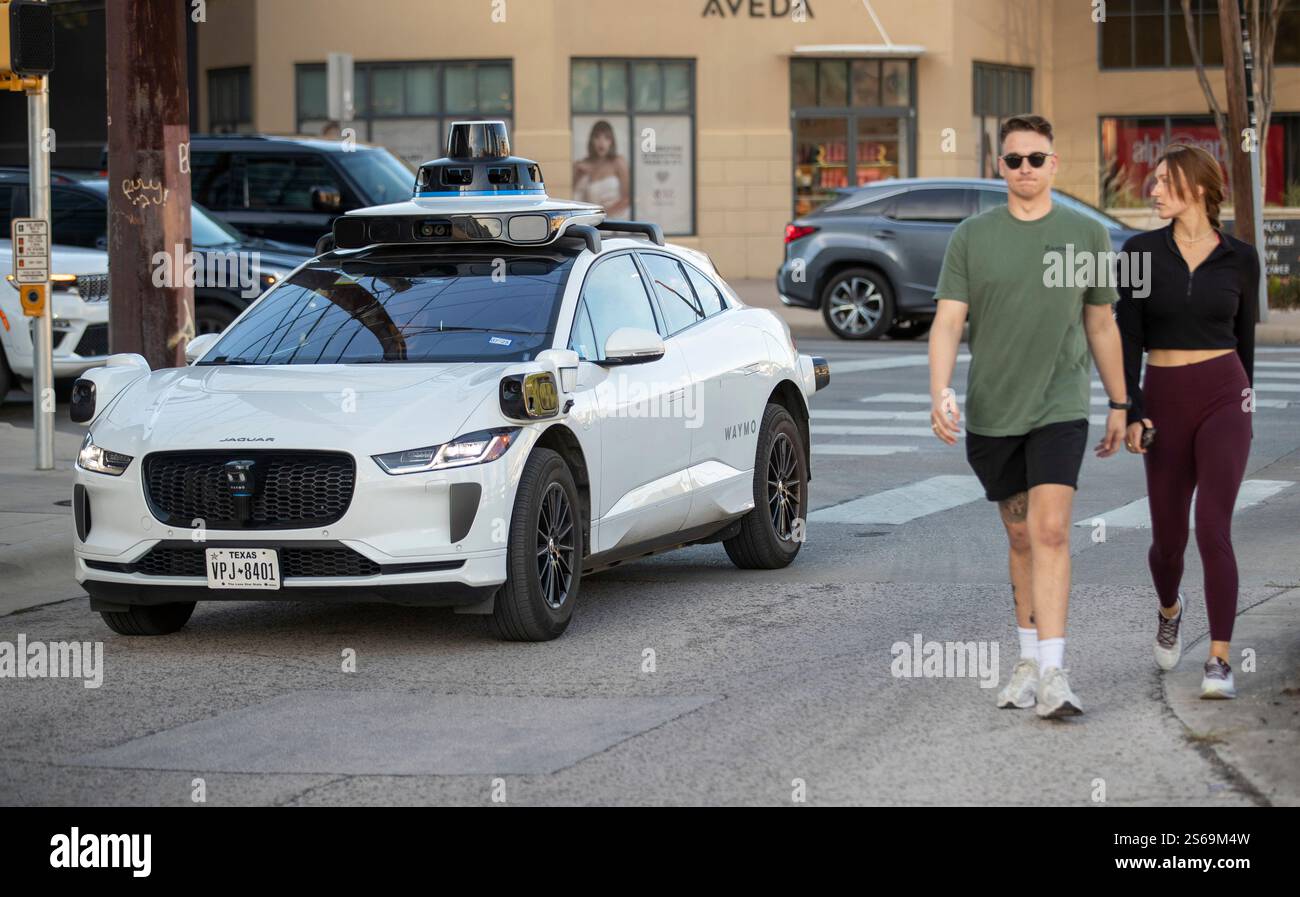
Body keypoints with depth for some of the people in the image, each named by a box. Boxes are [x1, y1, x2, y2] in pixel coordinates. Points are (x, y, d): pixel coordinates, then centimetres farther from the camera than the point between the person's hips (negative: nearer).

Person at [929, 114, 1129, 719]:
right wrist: (940, 394, -18)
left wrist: (1119, 404, 16)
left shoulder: (1087, 236, 4)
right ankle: (1028, 662, 25)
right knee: (1020, 538, 12)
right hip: (991, 413, 2)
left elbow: (1102, 326, 13)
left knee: (1050, 531, -16)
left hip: (1060, 408, -2)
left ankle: (1053, 672, -20)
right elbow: (947, 323, -3)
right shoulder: (971, 237, 2)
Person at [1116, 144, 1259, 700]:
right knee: (1168, 536, 10)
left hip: (1223, 397, -1)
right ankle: (1169, 612, 43)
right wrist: (1131, 412, -9)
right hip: (1165, 401, 1)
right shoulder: (1142, 251, 1)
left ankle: (1220, 661, -10)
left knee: (1213, 529, -14)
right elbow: (1128, 336, -1)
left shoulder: (1239, 258, 2)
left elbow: (1244, 335, 14)